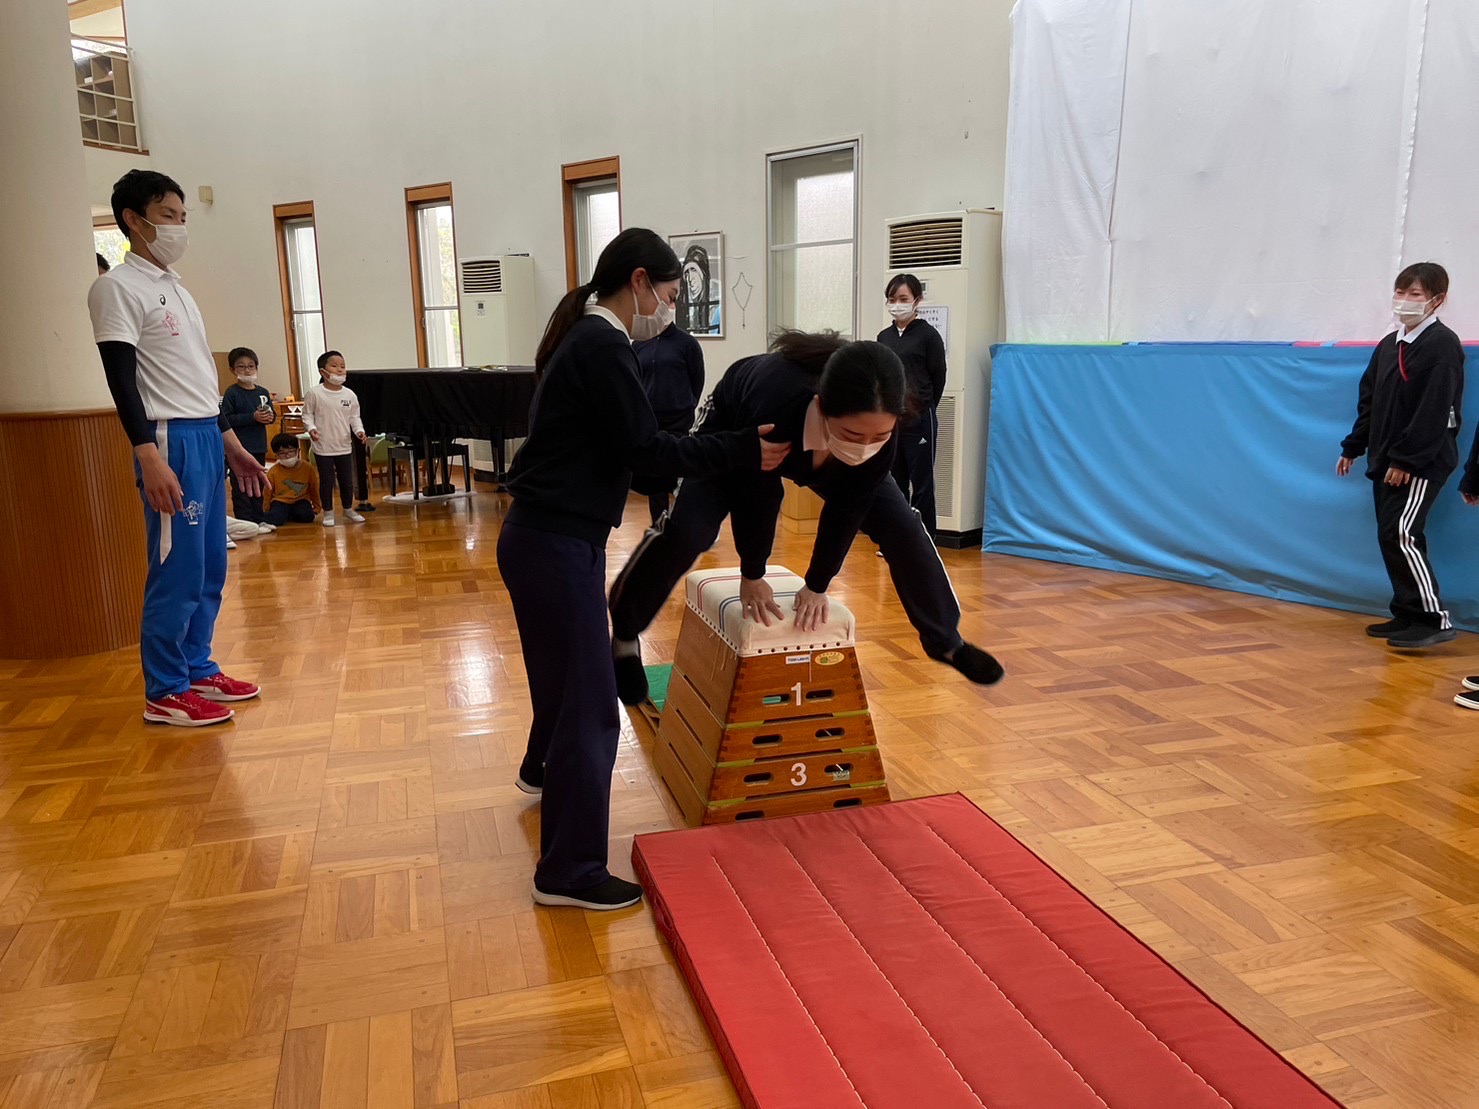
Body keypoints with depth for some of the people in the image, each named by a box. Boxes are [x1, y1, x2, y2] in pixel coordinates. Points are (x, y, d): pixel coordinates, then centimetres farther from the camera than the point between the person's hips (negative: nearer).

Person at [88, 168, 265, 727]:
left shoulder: (177, 289, 19)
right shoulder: (118, 288, -7)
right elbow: (121, 379, -15)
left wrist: (230, 440, 22)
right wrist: (149, 457, -24)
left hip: (208, 438, 9)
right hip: (172, 441, -9)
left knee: (211, 568, 12)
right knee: (179, 571, -6)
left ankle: (198, 670, 23)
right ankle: (165, 693, 5)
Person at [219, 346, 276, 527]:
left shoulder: (263, 392, 9)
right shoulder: (231, 393, -8)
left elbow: (272, 414, 15)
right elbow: (226, 419, -15)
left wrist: (270, 416, -9)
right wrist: (253, 417, -21)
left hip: (259, 447, 6)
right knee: (241, 487, -1)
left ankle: (258, 520, 24)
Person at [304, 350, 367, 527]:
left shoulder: (349, 395, 1)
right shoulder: (315, 393, -8)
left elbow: (354, 416, 7)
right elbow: (307, 414, -2)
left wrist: (359, 430, -8)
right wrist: (311, 428, -18)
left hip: (344, 446, 3)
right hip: (323, 446, -3)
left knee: (347, 480, 11)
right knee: (326, 481, 5)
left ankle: (348, 509, 28)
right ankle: (328, 512, 18)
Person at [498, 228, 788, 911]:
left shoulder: (586, 339, 15)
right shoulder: (602, 347, -16)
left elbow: (623, 444, 15)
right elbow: (645, 450, -19)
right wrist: (743, 450, -15)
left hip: (550, 538, 11)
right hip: (555, 545, -10)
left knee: (567, 674, 29)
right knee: (590, 706, -4)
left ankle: (544, 770, 54)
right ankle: (570, 872, 6)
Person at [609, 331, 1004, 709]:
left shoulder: (879, 424, -37)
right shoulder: (775, 406, -46)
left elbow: (848, 506, -23)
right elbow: (754, 492, -28)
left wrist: (817, 586, -15)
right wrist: (752, 576, -14)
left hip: (821, 449, 3)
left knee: (902, 525, -5)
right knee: (685, 532, -21)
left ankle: (945, 638, 17)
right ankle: (624, 634, 3)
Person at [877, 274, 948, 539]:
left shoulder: (928, 335, -5)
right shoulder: (884, 337, 9)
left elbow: (938, 378, -1)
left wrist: (921, 408, 5)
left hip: (919, 420, -5)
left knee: (921, 484, 2)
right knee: (894, 482, 11)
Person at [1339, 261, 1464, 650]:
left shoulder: (1443, 344, -10)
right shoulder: (1388, 345, 14)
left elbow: (1434, 410, -17)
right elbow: (1369, 402, 20)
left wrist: (1406, 460, -20)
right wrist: (1353, 448, 17)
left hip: (1422, 462, -8)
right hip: (1386, 462, 8)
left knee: (1402, 534, -15)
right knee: (1390, 537, 9)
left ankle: (1434, 619, -9)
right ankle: (1407, 615, 17)